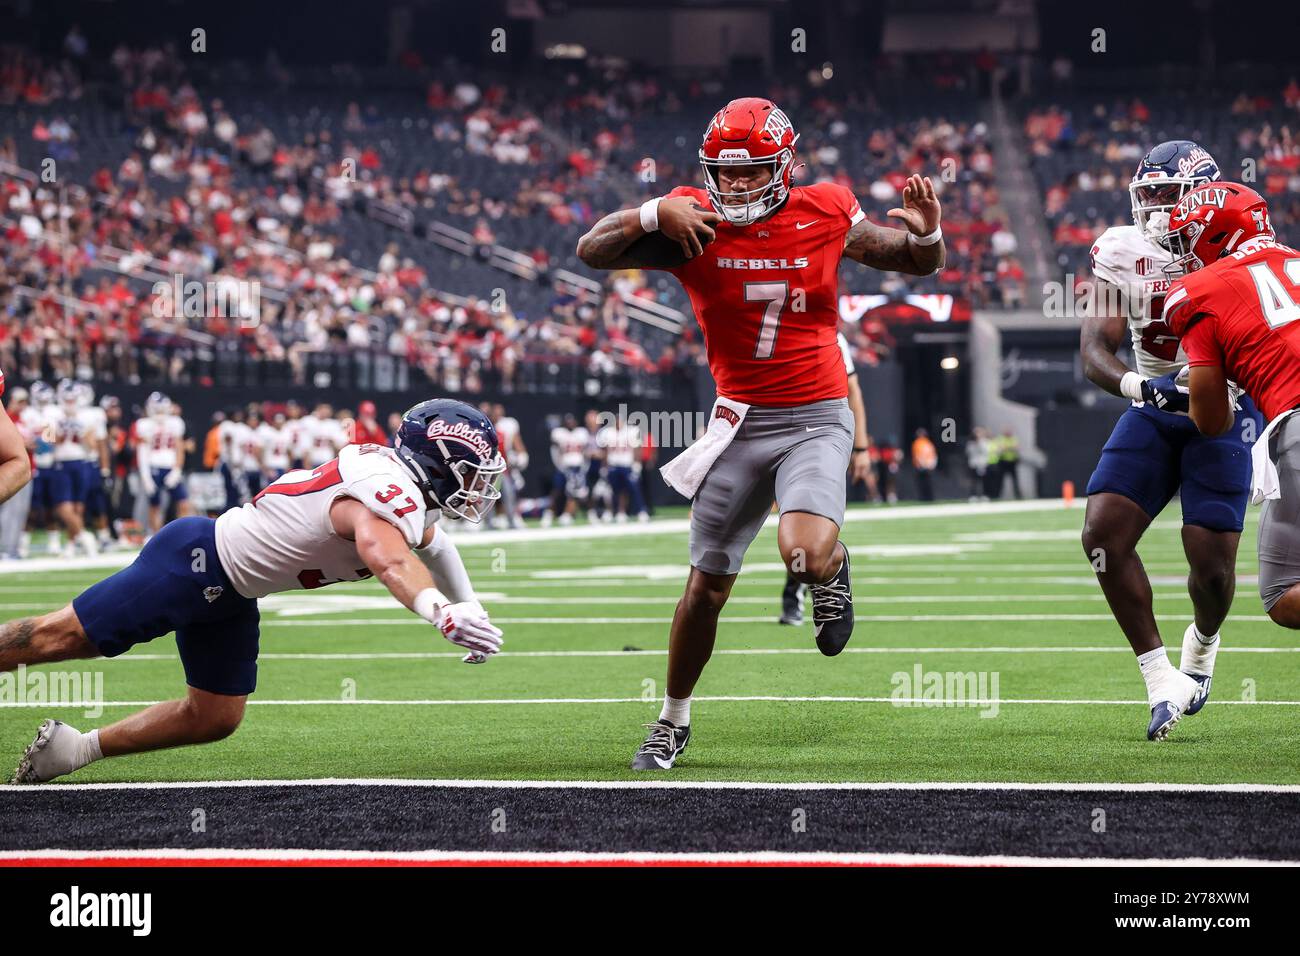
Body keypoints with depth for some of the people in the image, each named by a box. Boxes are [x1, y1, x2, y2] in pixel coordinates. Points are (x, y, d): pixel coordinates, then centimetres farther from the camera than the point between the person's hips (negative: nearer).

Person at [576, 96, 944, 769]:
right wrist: (654, 214, -24)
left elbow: (916, 264, 9)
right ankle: (673, 721, 28)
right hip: (741, 422, 1)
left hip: (817, 418, -1)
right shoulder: (694, 224, -6)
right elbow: (592, 252, -10)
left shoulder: (825, 215, -4)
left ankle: (834, 566, 12)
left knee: (805, 555, -27)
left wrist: (926, 233, -13)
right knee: (707, 585, 7)